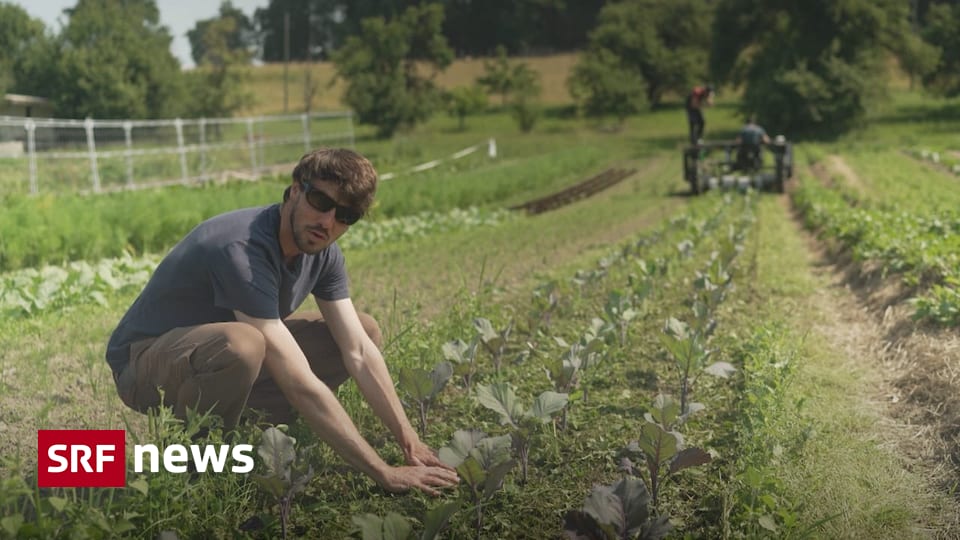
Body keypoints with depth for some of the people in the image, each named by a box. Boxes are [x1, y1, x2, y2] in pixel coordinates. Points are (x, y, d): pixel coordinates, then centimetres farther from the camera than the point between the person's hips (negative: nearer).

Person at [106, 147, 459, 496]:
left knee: (365, 330, -1)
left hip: (217, 350, 8)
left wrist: (411, 443, -17)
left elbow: (359, 352, -7)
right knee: (242, 344, -42)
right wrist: (385, 475, -35)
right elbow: (299, 383, -37)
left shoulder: (322, 252, -7)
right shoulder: (242, 250, -33)